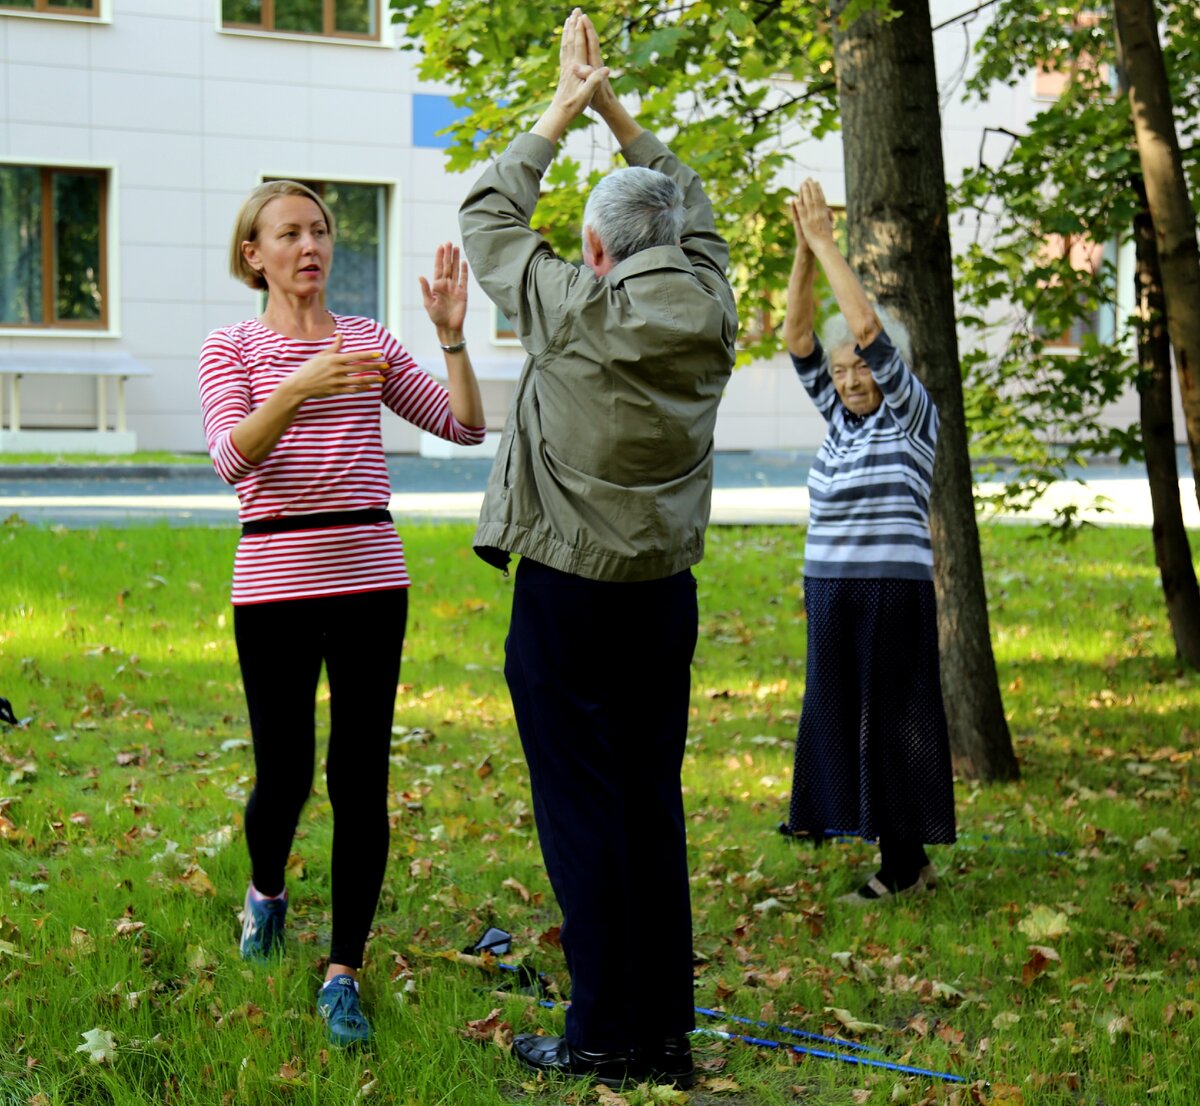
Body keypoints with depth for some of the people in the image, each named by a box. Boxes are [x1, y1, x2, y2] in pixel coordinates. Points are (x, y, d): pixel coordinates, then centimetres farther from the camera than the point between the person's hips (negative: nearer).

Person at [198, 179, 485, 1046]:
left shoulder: (371, 342, 11)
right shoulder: (231, 348, 3)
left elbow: (465, 427, 6)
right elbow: (231, 458, -15)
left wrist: (452, 337, -7)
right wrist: (299, 389, -31)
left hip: (370, 576, 2)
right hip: (274, 579, -2)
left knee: (361, 777, -2)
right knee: (284, 774, 5)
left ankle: (344, 975, 5)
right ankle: (266, 891, 39)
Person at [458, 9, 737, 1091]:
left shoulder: (574, 311, -12)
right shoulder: (709, 313, 1)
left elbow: (488, 213, 3)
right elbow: (689, 205, 20)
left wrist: (562, 110, 12)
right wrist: (615, 109, 23)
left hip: (566, 595, -5)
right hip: (665, 595, 5)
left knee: (581, 809, -1)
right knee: (652, 807, 10)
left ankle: (604, 1034, 2)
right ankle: (665, 1032, 14)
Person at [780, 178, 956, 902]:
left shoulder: (913, 414, -4)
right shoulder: (842, 417, 12)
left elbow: (869, 327, -16)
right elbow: (798, 337, 4)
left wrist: (826, 242, -13)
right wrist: (803, 249, -7)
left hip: (891, 597, -6)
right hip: (831, 596, 6)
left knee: (892, 725, -1)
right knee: (840, 715, 12)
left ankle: (905, 864, 6)